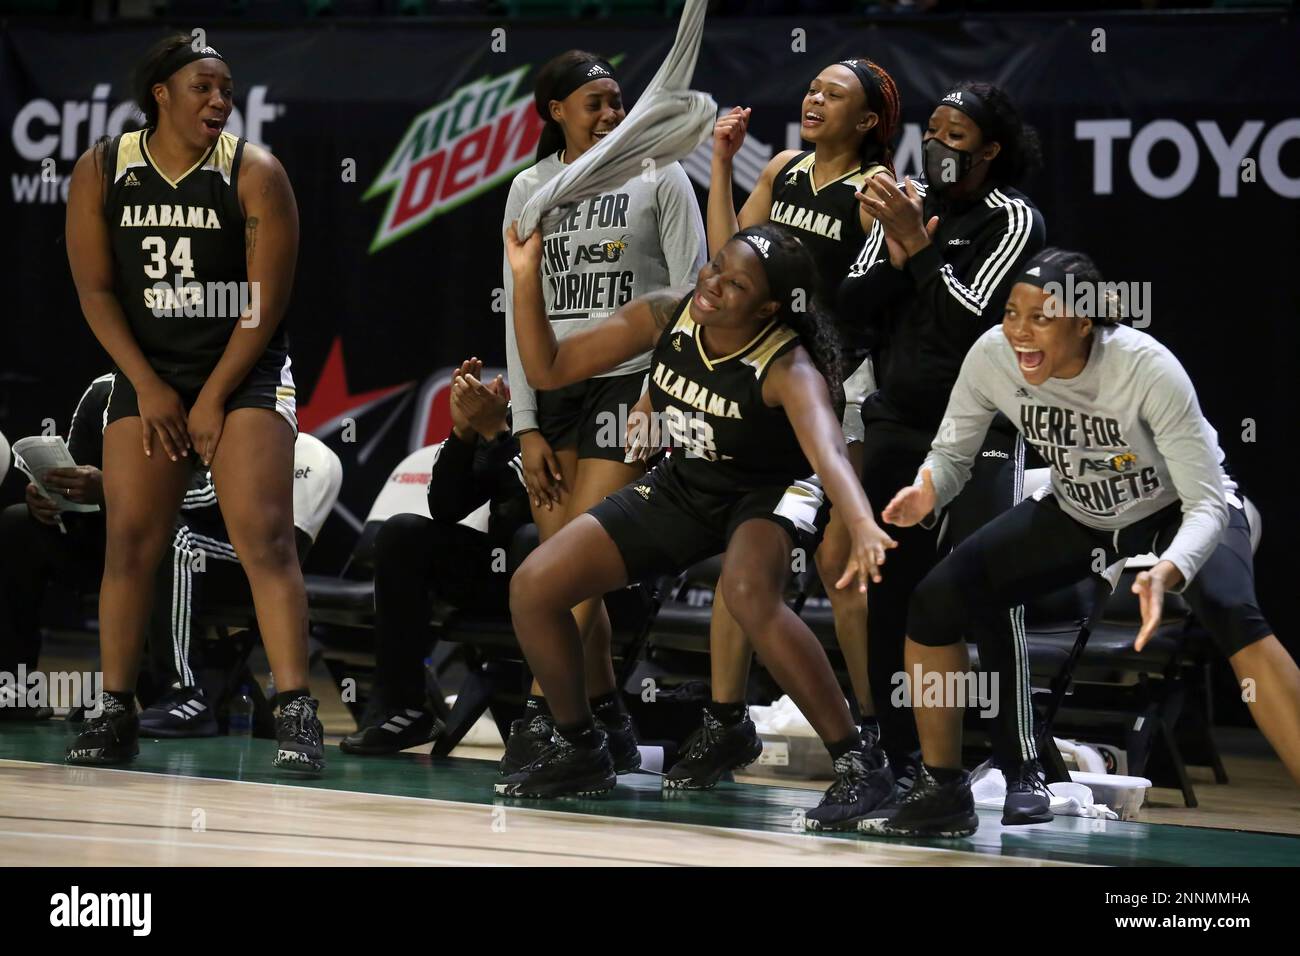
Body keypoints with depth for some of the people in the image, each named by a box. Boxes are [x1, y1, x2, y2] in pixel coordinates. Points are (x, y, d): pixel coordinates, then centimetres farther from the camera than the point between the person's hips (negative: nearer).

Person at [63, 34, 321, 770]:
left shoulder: (255, 174, -9)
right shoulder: (101, 172, -1)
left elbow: (266, 302, -10)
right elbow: (95, 289, 0)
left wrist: (213, 399, -12)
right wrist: (148, 388, -8)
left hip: (244, 371, -3)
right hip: (148, 373, 3)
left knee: (265, 537, -15)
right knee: (129, 542, 0)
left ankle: (297, 713, -19)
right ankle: (118, 713, 9)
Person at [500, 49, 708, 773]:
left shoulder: (659, 178, 1)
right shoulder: (531, 189, 10)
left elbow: (692, 293, -1)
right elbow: (520, 309, 9)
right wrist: (526, 426, 4)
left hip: (629, 381, -4)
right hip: (552, 388, 4)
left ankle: (547, 709, -11)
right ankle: (608, 725, 10)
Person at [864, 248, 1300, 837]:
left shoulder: (1147, 368, -36)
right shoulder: (992, 357, -25)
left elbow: (1207, 503, -33)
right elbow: (952, 453, -9)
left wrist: (1169, 573, -54)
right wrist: (928, 491, -34)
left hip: (1180, 509, -5)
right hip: (1077, 514, 5)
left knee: (1233, 616, -35)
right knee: (934, 603, -10)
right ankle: (943, 794, 9)